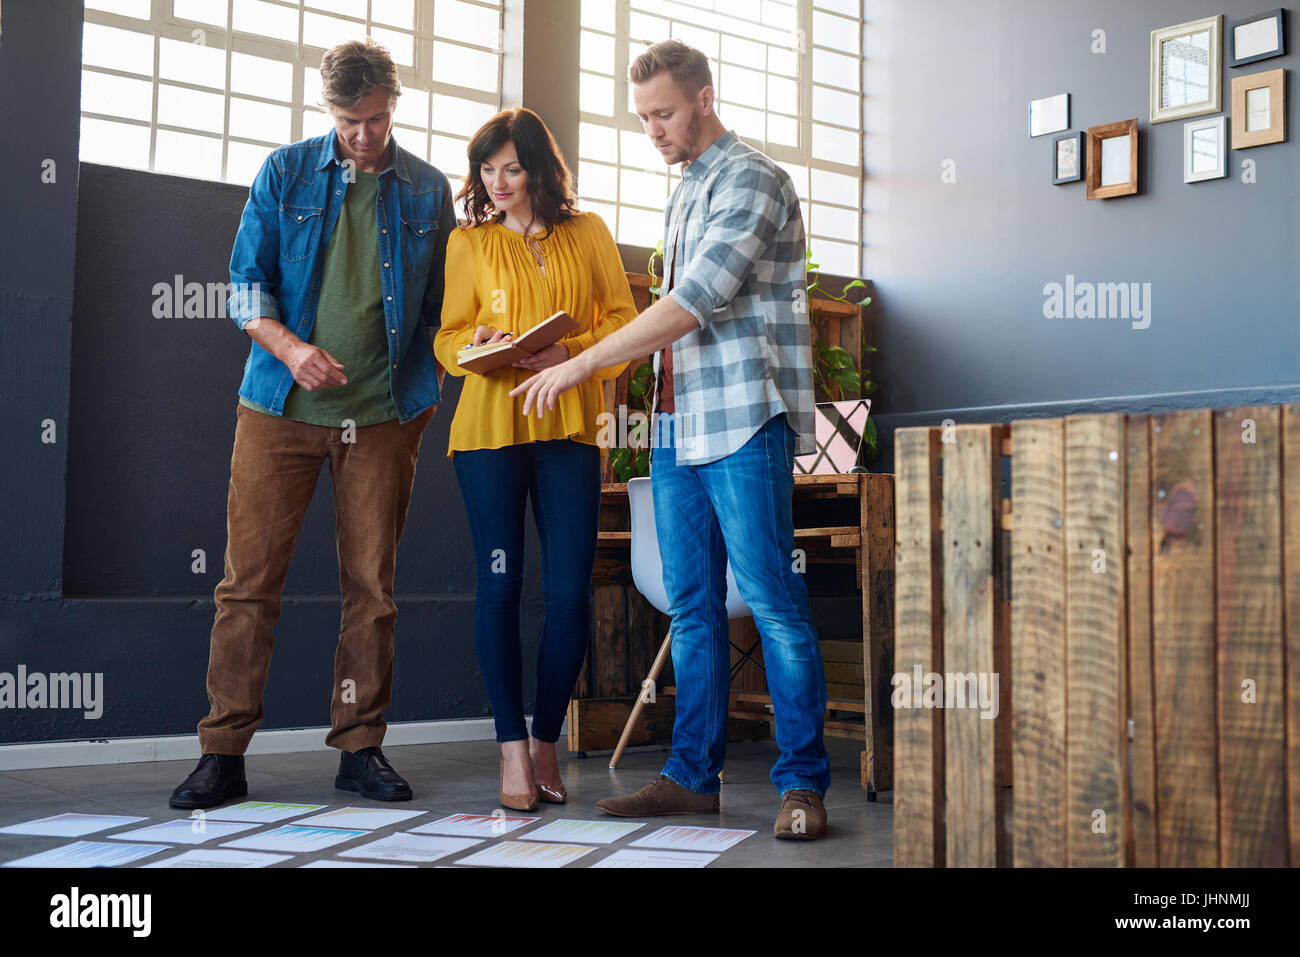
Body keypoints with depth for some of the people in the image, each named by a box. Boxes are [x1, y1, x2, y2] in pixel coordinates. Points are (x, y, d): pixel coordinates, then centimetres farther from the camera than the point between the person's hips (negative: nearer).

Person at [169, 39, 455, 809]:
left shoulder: (429, 190, 10)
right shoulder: (285, 173, 7)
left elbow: (440, 304, 15)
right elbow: (246, 282, 3)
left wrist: (430, 390, 4)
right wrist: (290, 348, -14)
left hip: (384, 414, 1)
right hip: (280, 407, 0)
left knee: (372, 585, 3)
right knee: (250, 578, -2)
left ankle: (361, 747, 13)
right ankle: (224, 752, 5)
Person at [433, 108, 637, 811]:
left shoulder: (588, 234, 13)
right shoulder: (468, 242, 13)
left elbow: (624, 322, 8)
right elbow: (447, 337, 12)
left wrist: (572, 354, -10)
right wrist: (476, 345, -11)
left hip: (568, 428, 0)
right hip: (489, 425, 0)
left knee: (569, 595, -4)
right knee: (499, 586, -4)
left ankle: (546, 742, 12)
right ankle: (513, 748, 4)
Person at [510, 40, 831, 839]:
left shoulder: (751, 180, -7)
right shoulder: (685, 195, 21)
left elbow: (698, 301, -18)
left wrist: (581, 364, -17)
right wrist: (599, 363, 11)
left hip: (743, 421, -8)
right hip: (678, 427, 9)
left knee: (772, 601, -7)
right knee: (693, 608, 9)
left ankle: (803, 781, 0)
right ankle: (693, 774, 15)